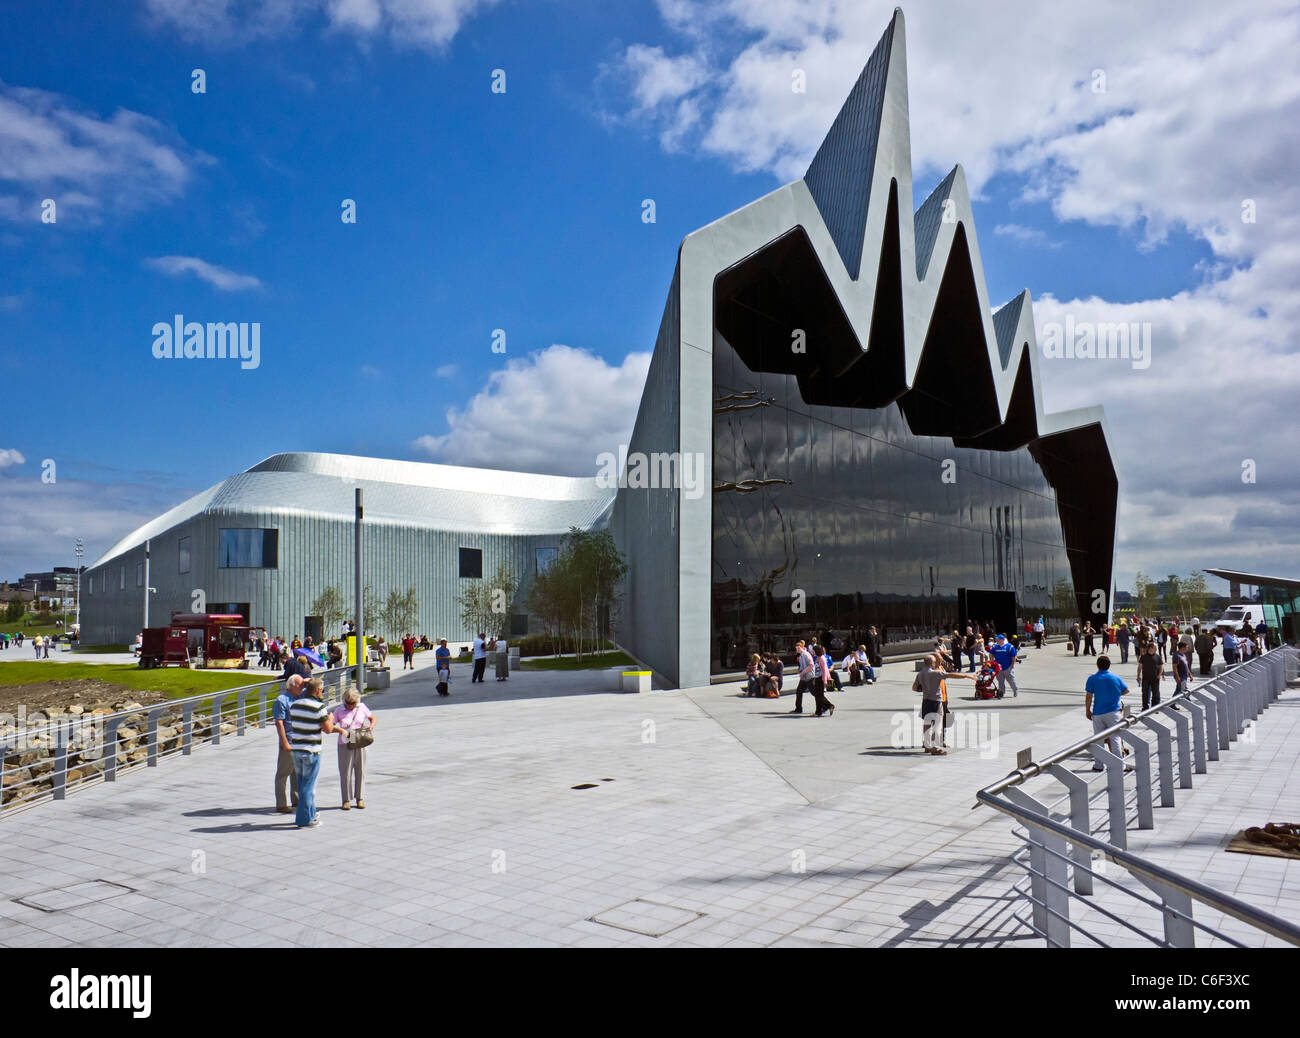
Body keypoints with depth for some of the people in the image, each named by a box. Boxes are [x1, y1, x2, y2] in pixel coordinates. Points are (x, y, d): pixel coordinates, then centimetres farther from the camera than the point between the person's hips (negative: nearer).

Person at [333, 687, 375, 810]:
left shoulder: (362, 707, 3)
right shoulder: (339, 710, -3)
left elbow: (372, 718, 15)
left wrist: (371, 726, -6)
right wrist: (341, 730, -21)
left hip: (360, 743, 2)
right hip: (345, 744, -2)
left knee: (360, 771, 6)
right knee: (346, 772, 0)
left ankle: (360, 798, 17)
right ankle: (346, 800, 9)